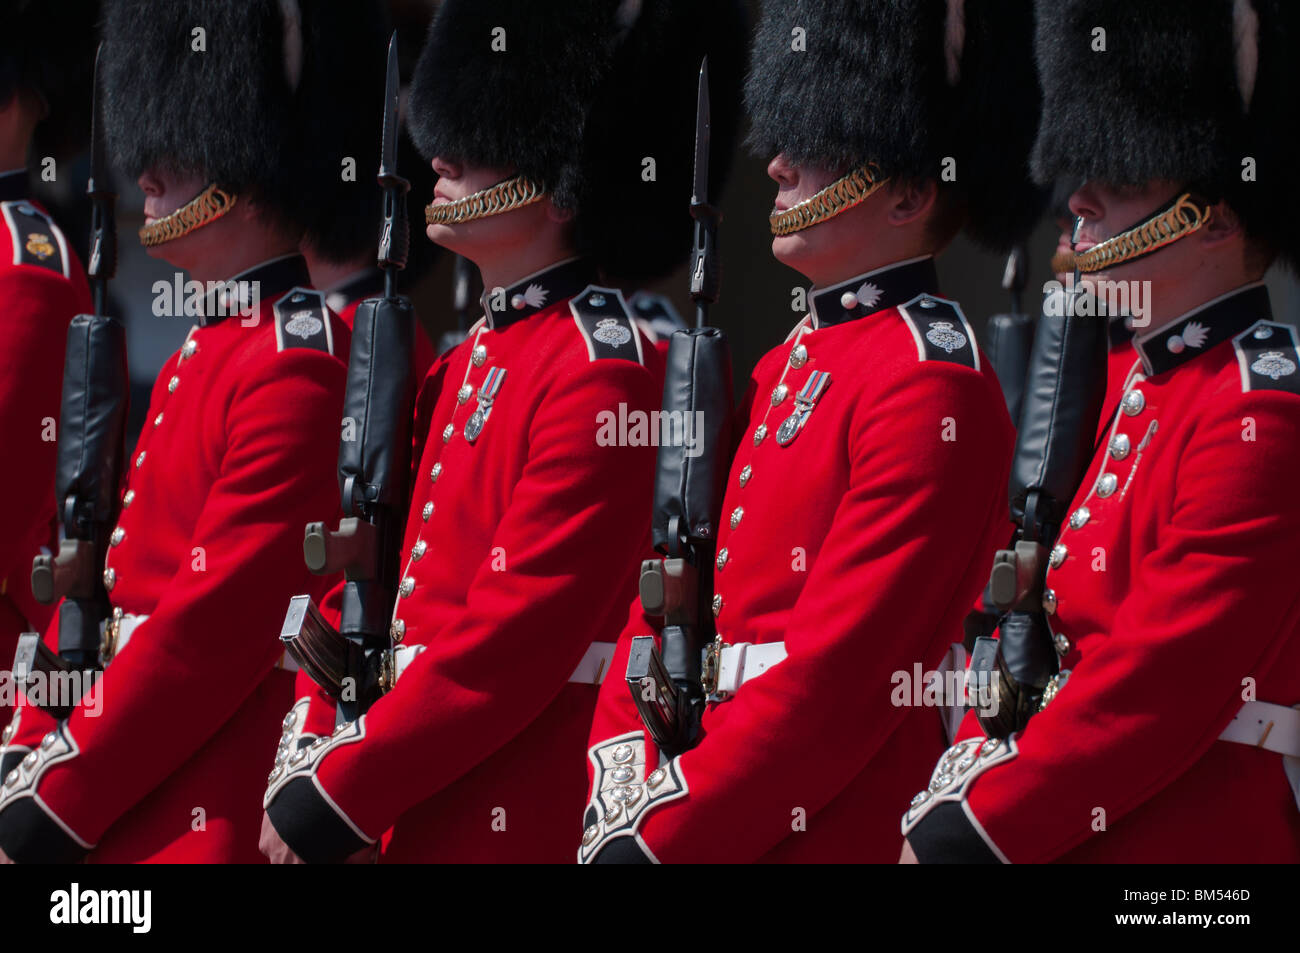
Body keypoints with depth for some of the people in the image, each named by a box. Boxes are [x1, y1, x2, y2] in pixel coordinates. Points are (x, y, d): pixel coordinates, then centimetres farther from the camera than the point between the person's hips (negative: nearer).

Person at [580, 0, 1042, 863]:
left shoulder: (934, 381, -13)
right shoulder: (785, 368, 16)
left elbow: (838, 669, -18)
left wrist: (654, 838, -18)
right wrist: (625, 780, 1)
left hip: (844, 832, -8)